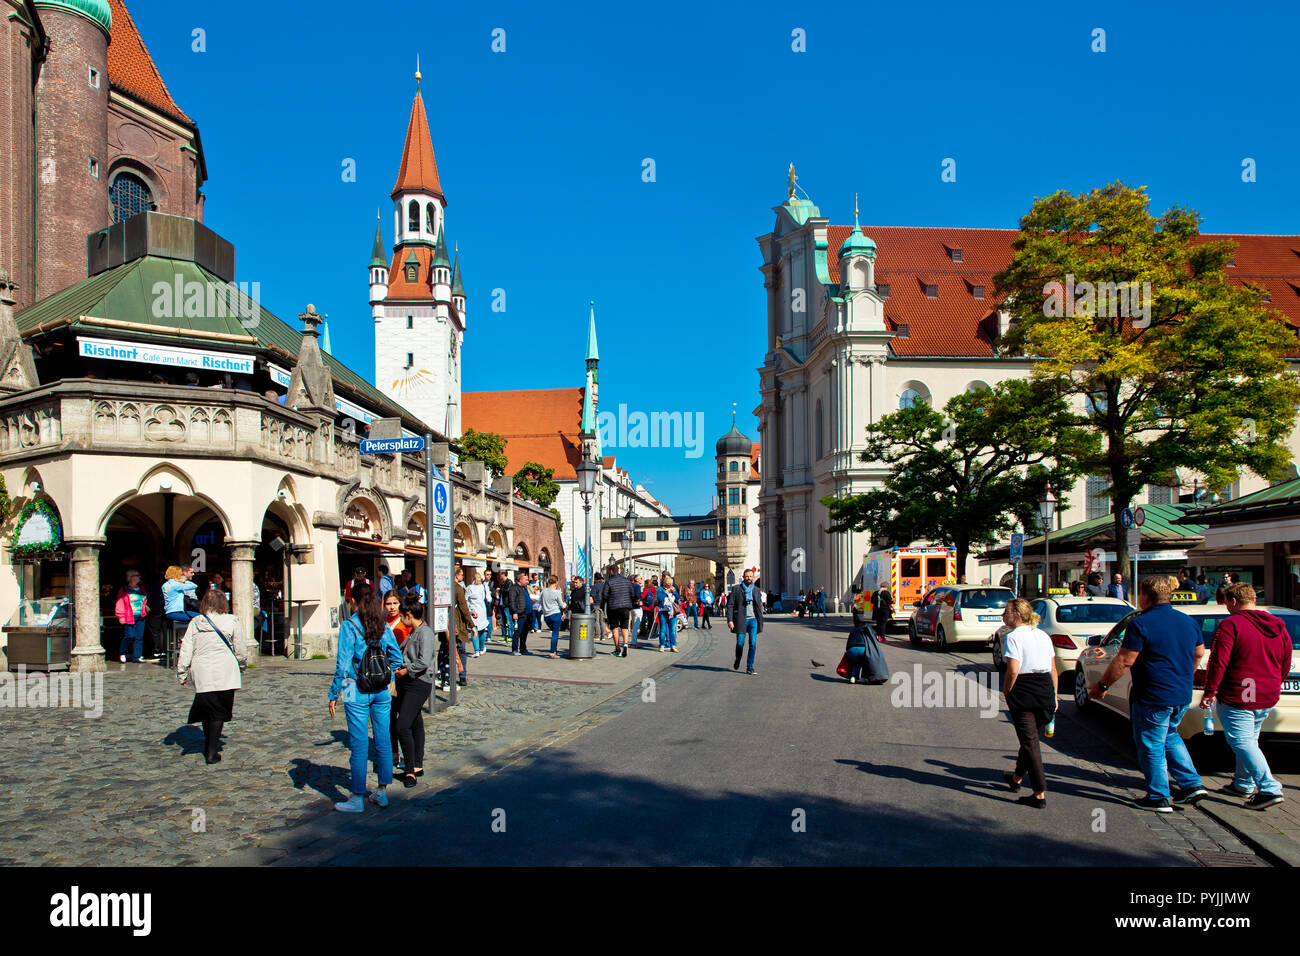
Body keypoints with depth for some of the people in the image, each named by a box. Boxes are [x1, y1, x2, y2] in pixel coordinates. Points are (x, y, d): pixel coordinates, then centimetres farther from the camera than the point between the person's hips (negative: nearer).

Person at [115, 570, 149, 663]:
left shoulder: (141, 589, 16)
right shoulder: (124, 590, -2)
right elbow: (120, 604, -5)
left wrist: (145, 606, 13)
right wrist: (121, 616, -11)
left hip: (140, 617, 5)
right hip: (129, 617, -5)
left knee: (139, 637, 2)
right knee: (129, 636, -10)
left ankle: (137, 657, 6)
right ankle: (122, 653, 15)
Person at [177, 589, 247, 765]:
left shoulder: (195, 623, 4)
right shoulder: (231, 622, -2)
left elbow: (186, 651, 3)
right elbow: (240, 650, 3)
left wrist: (182, 674, 11)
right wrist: (242, 665, 22)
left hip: (202, 673, 3)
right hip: (225, 674, -3)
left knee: (207, 710, 17)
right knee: (219, 712, 2)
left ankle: (208, 746, 25)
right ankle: (212, 751, -2)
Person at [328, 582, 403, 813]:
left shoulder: (349, 626, -10)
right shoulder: (383, 626, 4)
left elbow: (343, 665, -12)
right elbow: (396, 658, 8)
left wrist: (333, 695, -6)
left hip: (357, 691, -5)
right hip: (382, 690, 5)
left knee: (359, 745, 1)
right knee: (383, 740, 11)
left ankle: (357, 798, 8)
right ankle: (382, 792, 20)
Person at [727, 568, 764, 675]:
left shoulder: (756, 590, 11)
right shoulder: (736, 589, 1)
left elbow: (759, 606, 16)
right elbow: (730, 605, -1)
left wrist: (760, 621, 13)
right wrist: (730, 620, -10)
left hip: (753, 619, 2)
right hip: (741, 620, -2)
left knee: (753, 644, -6)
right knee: (740, 643, 0)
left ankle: (749, 668, 1)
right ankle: (737, 661, 30)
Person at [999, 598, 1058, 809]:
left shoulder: (1014, 637, -12)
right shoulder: (1044, 636, 10)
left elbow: (1013, 671, -19)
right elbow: (1053, 669, 11)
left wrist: (1006, 692, -6)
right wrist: (1054, 696, 16)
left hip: (1023, 694, -7)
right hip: (1045, 692, 7)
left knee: (1029, 742, 0)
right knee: (1031, 738, 21)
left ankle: (1040, 794, -1)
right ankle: (1017, 777, 40)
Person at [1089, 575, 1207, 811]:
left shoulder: (1141, 624, -17)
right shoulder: (1188, 621, 7)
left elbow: (1124, 661, -18)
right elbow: (1199, 653, 22)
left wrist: (1102, 685, -8)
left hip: (1153, 697, -8)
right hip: (1182, 696, 8)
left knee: (1151, 746, 4)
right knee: (1169, 736, 26)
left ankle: (1158, 798, 9)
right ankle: (1192, 784, 22)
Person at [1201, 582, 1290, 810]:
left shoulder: (1231, 625, -13)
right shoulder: (1279, 628, 9)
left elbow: (1218, 663, -17)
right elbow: (1285, 667, 16)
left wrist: (1209, 692, -11)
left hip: (1237, 697, -8)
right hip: (1268, 698, 8)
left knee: (1242, 742, -6)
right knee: (1249, 739, 21)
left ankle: (1270, 789, -16)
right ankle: (1243, 784, 31)